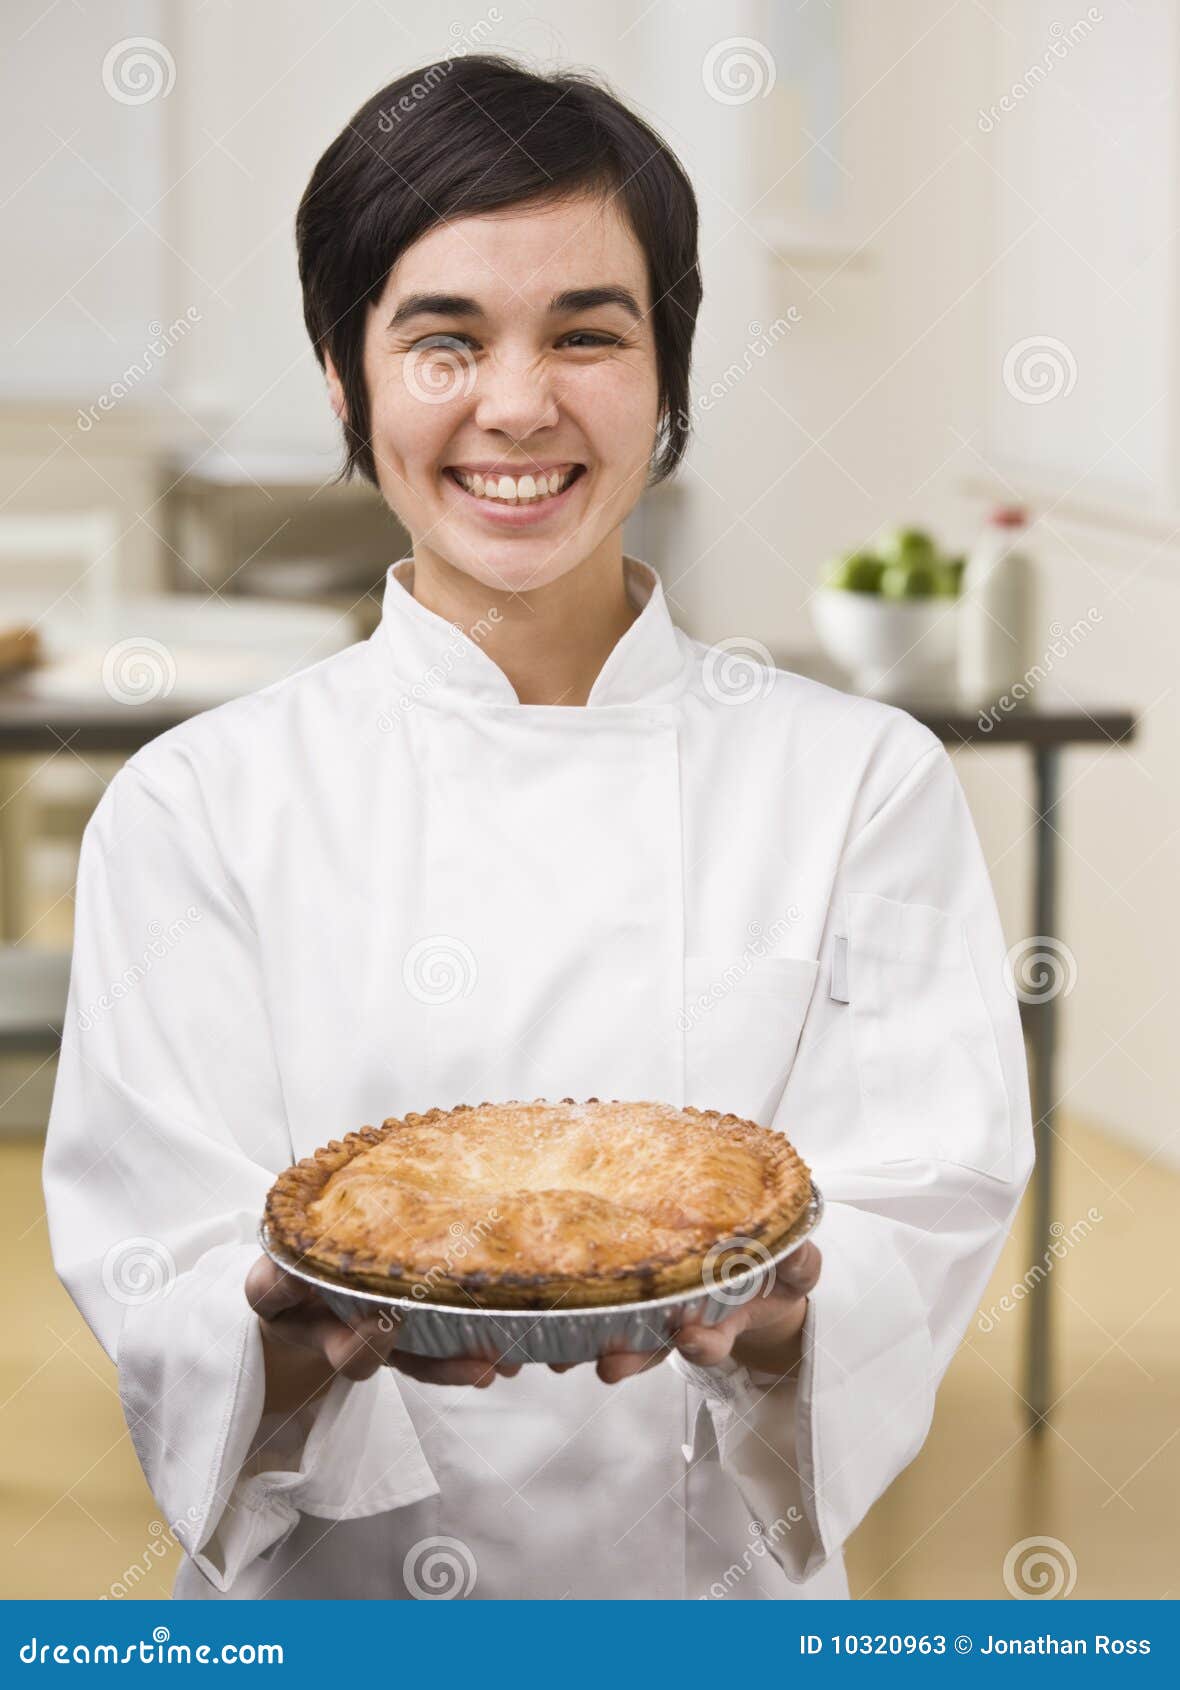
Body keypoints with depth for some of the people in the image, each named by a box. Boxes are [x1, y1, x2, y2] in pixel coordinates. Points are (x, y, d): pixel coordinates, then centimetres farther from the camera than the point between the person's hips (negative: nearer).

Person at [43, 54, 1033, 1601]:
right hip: (328, 1600, 0)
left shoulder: (865, 782, -7)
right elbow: (165, 1287, -12)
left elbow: (923, 1232, -11)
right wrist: (321, 1336, -32)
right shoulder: (195, 808, -8)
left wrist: (772, 1314, -31)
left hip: (726, 1594, 1)